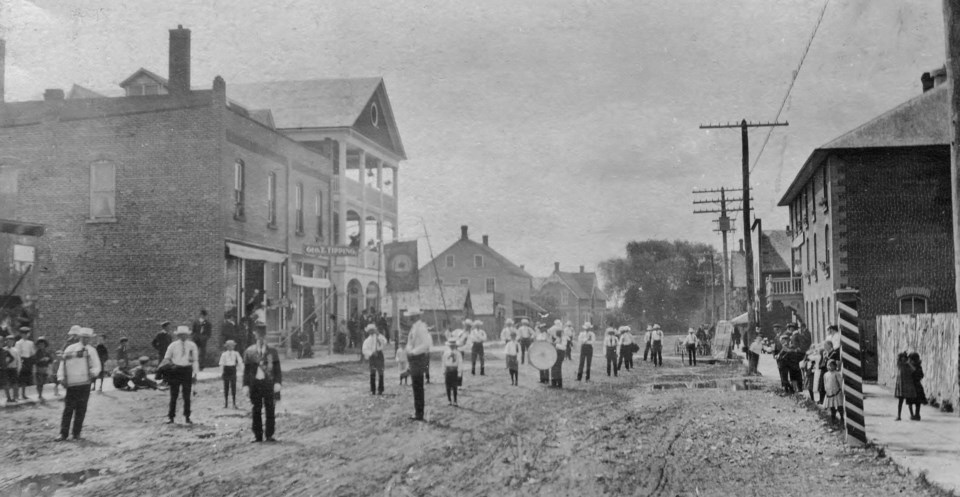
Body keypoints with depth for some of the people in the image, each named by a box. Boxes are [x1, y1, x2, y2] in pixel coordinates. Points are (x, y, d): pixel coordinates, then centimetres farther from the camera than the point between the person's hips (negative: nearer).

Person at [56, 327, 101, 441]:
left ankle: (76, 433, 11)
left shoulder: (91, 350, 10)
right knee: (68, 409, -3)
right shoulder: (69, 349, 7)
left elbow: (96, 366, 7)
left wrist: (93, 373, -14)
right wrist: (61, 377, -5)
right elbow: (63, 364, 7)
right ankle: (63, 433, 3)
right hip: (71, 384, -1)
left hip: (84, 384, 1)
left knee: (81, 410, 3)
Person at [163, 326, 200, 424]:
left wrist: (195, 374, 1)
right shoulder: (173, 346, 3)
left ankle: (187, 417, 14)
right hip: (175, 370, 0)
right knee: (173, 395, 1)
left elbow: (195, 360, 6)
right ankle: (171, 417, 8)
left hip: (187, 370, 1)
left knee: (187, 396, 5)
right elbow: (166, 359, 9)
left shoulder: (192, 345, 4)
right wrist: (166, 371, -3)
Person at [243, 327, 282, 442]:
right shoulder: (249, 351, 7)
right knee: (256, 411, 4)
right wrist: (246, 385, 1)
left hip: (268, 383, -1)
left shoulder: (272, 351, 6)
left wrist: (277, 382, -7)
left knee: (270, 410, -2)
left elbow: (277, 369, 5)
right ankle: (257, 435, 10)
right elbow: (246, 370, 8)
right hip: (254, 384, 1)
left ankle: (269, 435, 4)